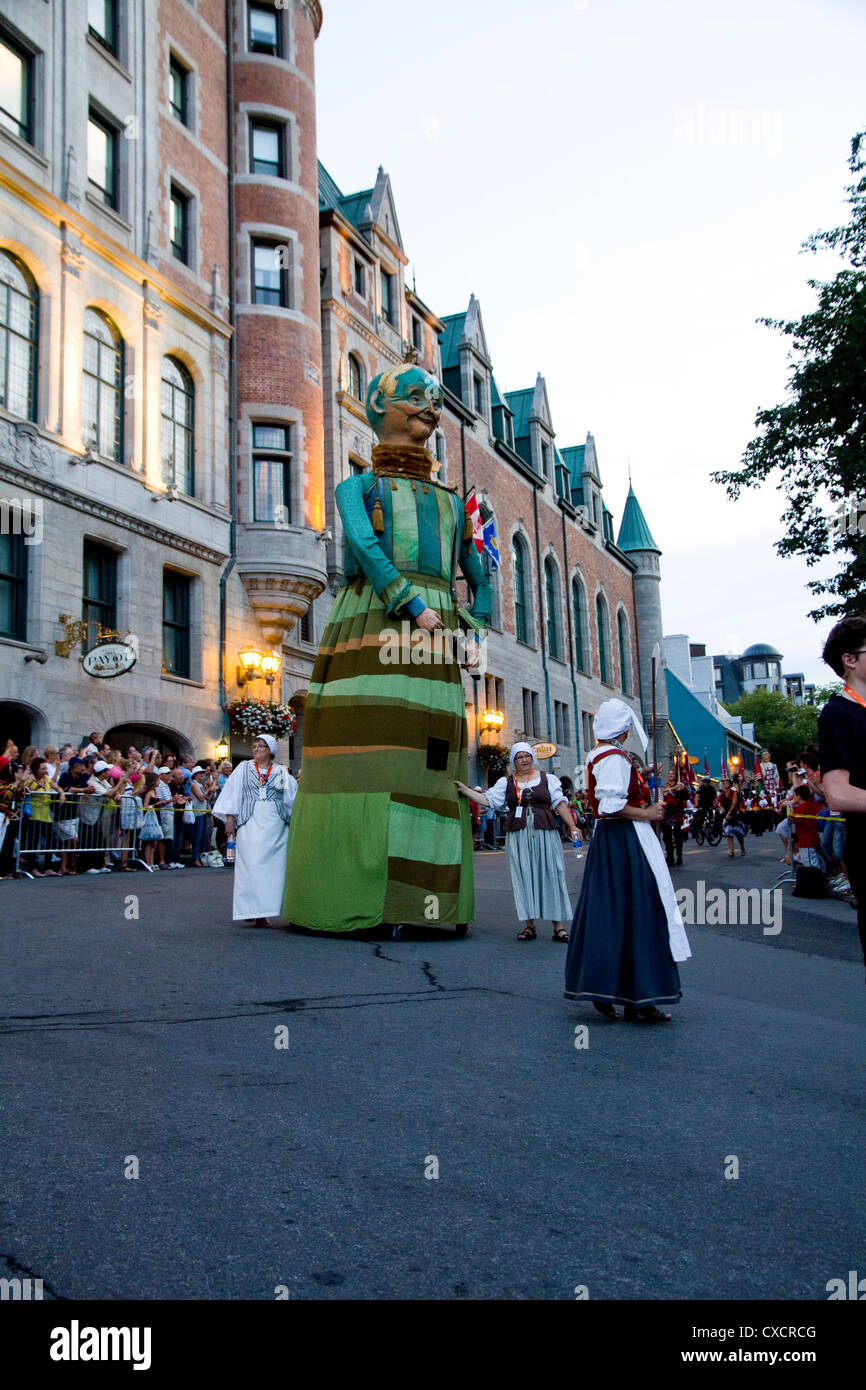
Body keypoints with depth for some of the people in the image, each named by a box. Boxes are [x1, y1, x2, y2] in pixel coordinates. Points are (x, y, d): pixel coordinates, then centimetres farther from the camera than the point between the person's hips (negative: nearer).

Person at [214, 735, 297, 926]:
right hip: (251, 824, -1)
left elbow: (292, 796, 12)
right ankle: (252, 912, -6)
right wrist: (230, 818, -2)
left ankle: (264, 910, 3)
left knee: (273, 866, -3)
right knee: (252, 866, -8)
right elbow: (233, 792, 6)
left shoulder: (281, 773, 12)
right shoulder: (244, 768, 10)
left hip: (275, 826, 1)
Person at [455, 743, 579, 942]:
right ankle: (529, 925, 7)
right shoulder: (506, 783, 13)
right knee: (523, 877, 0)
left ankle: (558, 926, 0)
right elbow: (488, 799, 6)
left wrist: (572, 826, -2)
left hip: (545, 834, -1)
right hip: (517, 835, 1)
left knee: (551, 875, -3)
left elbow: (560, 804, 5)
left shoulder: (548, 779, 10)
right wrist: (465, 790, -2)